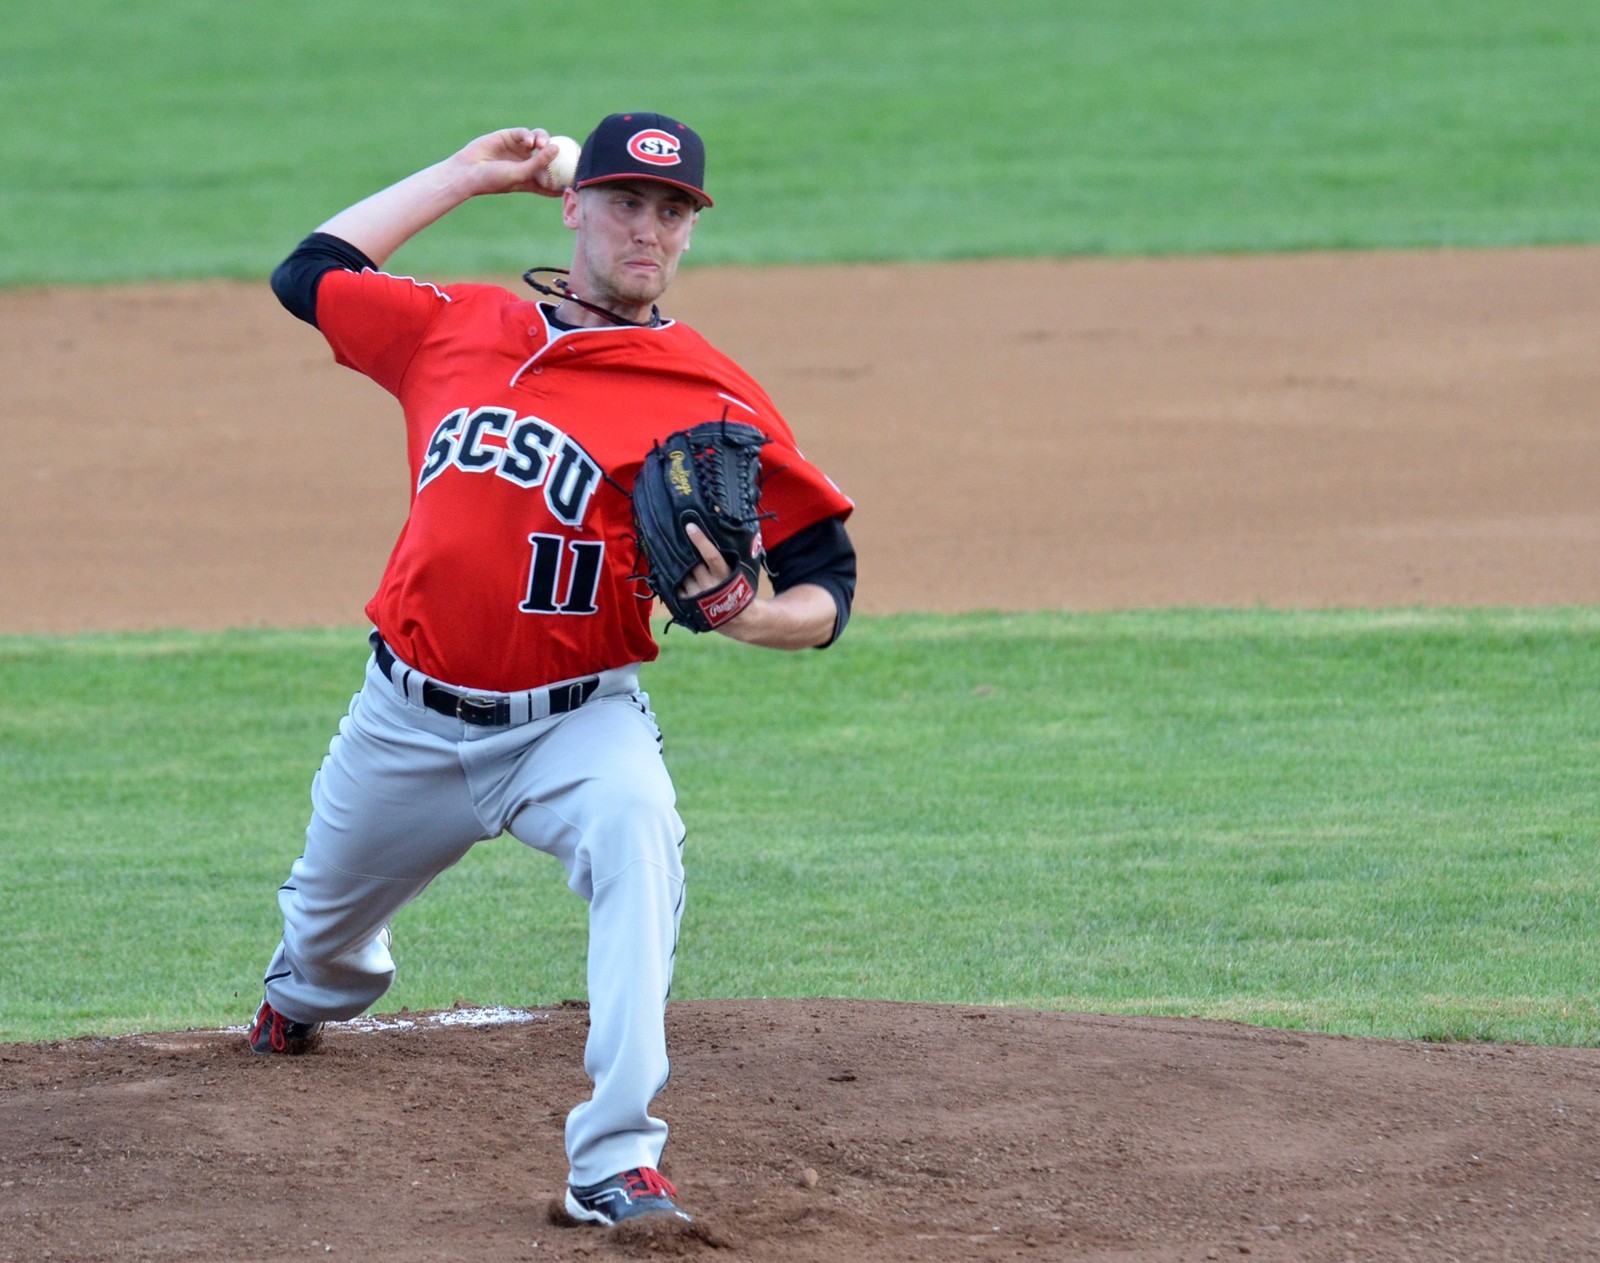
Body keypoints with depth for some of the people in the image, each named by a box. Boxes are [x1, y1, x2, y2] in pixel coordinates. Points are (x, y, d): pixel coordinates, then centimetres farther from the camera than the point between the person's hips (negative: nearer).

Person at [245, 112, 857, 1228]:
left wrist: (738, 615, -30)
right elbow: (308, 274, 17)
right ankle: (306, 1003, 64)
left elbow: (827, 585, -8)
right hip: (406, 720, 4)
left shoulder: (711, 400, -8)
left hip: (574, 724, -4)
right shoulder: (458, 328, 4)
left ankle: (618, 1162, -38)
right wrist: (468, 173, 15)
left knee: (638, 833, -36)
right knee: (325, 920, 23)